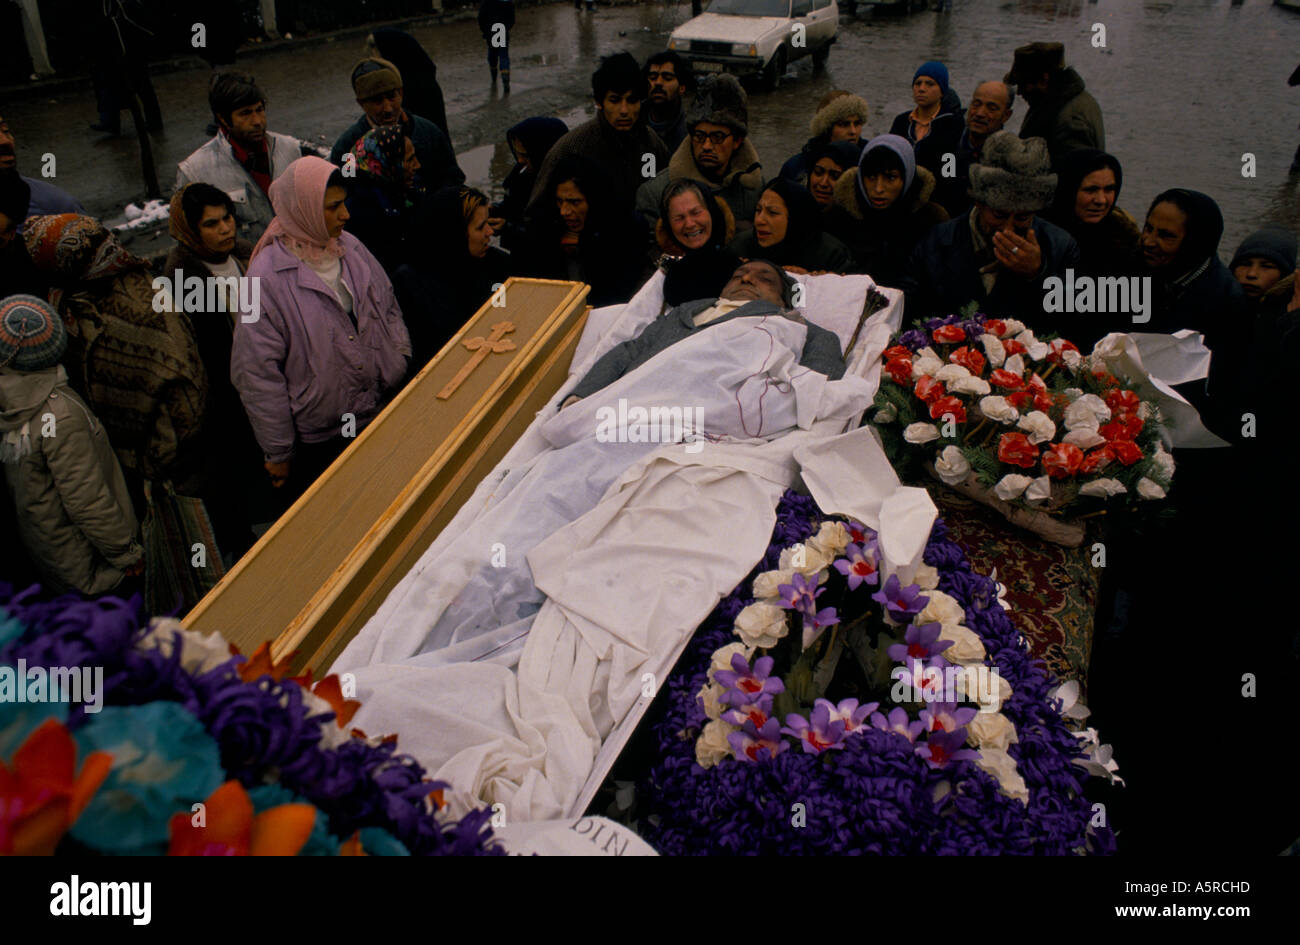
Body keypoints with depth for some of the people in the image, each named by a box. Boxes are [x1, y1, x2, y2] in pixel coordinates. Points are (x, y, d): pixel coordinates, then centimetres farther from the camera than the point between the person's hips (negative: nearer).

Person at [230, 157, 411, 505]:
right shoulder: (268, 278, -17)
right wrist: (278, 453, -9)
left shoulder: (350, 247, 1)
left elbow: (390, 312, 14)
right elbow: (255, 373, -14)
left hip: (381, 416, 5)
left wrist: (401, 375, 9)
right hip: (317, 444, -5)